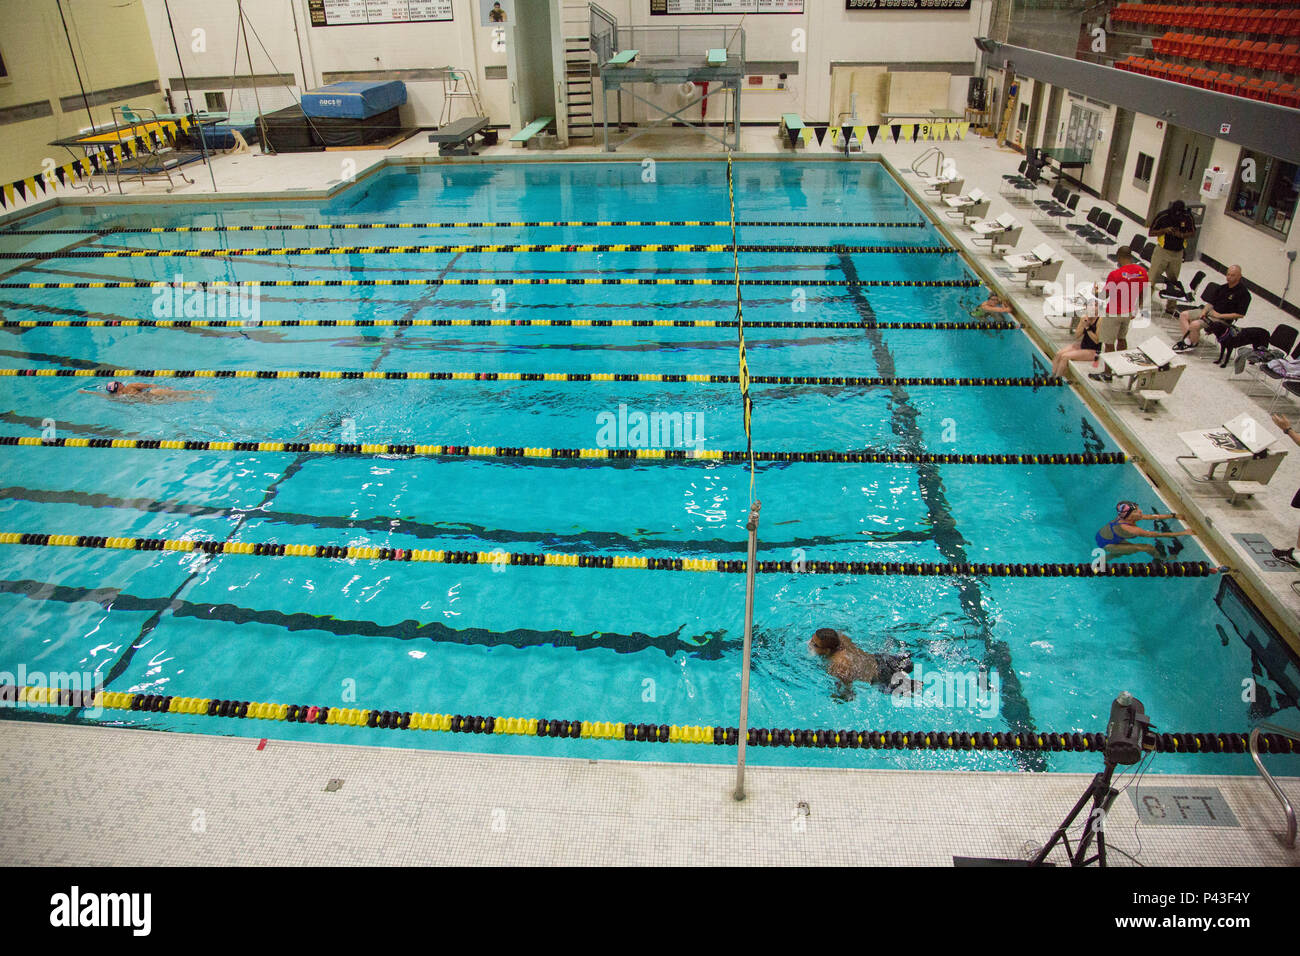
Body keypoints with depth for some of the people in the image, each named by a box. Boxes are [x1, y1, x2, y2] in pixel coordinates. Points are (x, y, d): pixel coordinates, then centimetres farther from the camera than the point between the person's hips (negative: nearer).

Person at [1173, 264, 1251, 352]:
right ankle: (1187, 339, -15)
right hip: (1210, 311, 8)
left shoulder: (1243, 293, -12)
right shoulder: (1224, 287, 8)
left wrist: (1219, 315, -15)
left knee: (1195, 324, -28)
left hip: (1223, 319, -8)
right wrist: (1204, 310, -7)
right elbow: (1211, 302, 13)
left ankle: (1192, 344, -4)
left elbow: (1240, 314, -15)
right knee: (1183, 315, -3)